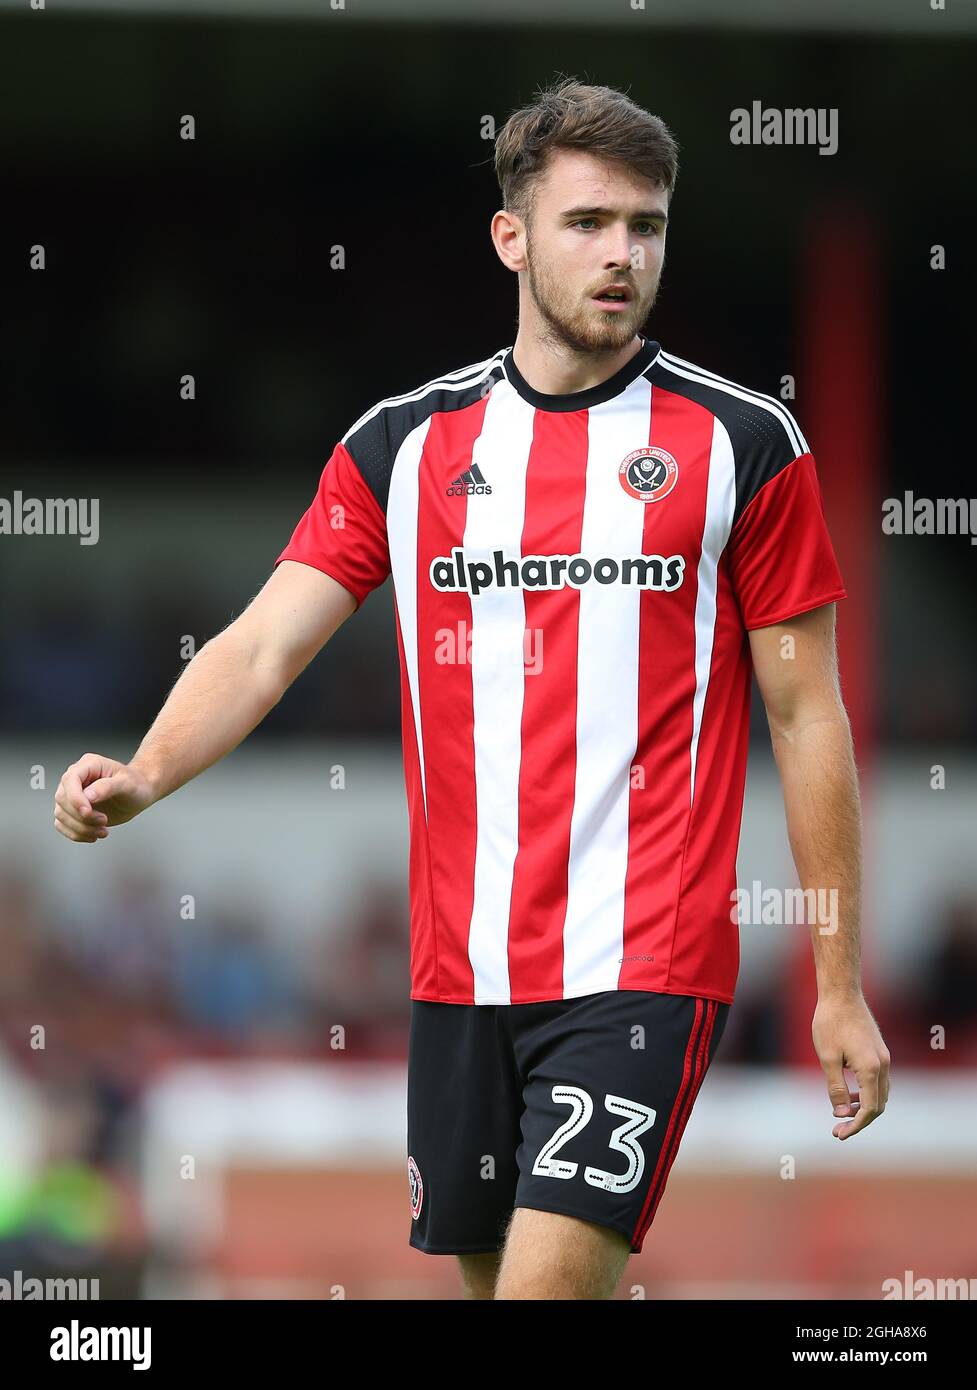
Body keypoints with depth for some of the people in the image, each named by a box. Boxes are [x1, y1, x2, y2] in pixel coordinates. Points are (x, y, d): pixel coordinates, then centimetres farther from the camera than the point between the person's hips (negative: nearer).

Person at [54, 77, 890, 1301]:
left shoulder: (743, 444, 0)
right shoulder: (402, 444, 7)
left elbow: (807, 714, 3)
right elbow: (263, 646, 2)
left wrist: (840, 986, 2)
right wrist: (142, 775, -19)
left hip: (646, 965, -4)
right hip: (459, 963, 4)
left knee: (551, 1277, -18)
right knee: (487, 1272, 11)